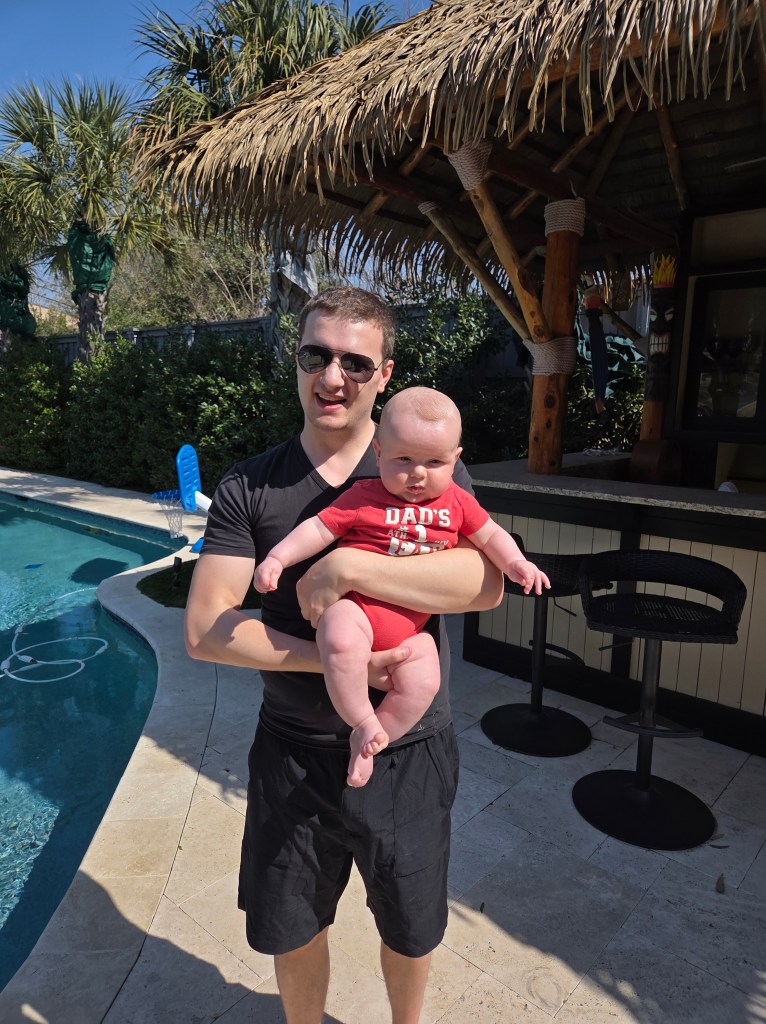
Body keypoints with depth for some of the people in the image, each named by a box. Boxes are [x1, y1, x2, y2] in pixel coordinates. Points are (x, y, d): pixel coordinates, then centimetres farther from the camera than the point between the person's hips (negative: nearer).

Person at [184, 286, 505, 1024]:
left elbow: (484, 585, -22)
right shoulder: (248, 487, -6)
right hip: (293, 749, 1)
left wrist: (347, 567, -28)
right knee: (290, 929, 23)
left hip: (406, 754, 0)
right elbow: (204, 629, -13)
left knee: (409, 930, 24)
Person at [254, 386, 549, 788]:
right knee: (341, 642, -34)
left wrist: (515, 563, -3)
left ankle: (366, 745, 8)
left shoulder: (457, 502, 6)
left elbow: (490, 536, 15)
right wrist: (277, 558, -13)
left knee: (423, 683, -14)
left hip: (412, 625, 4)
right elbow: (318, 529, -3)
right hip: (355, 605, -3)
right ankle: (362, 722, -10)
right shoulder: (363, 497, -4)